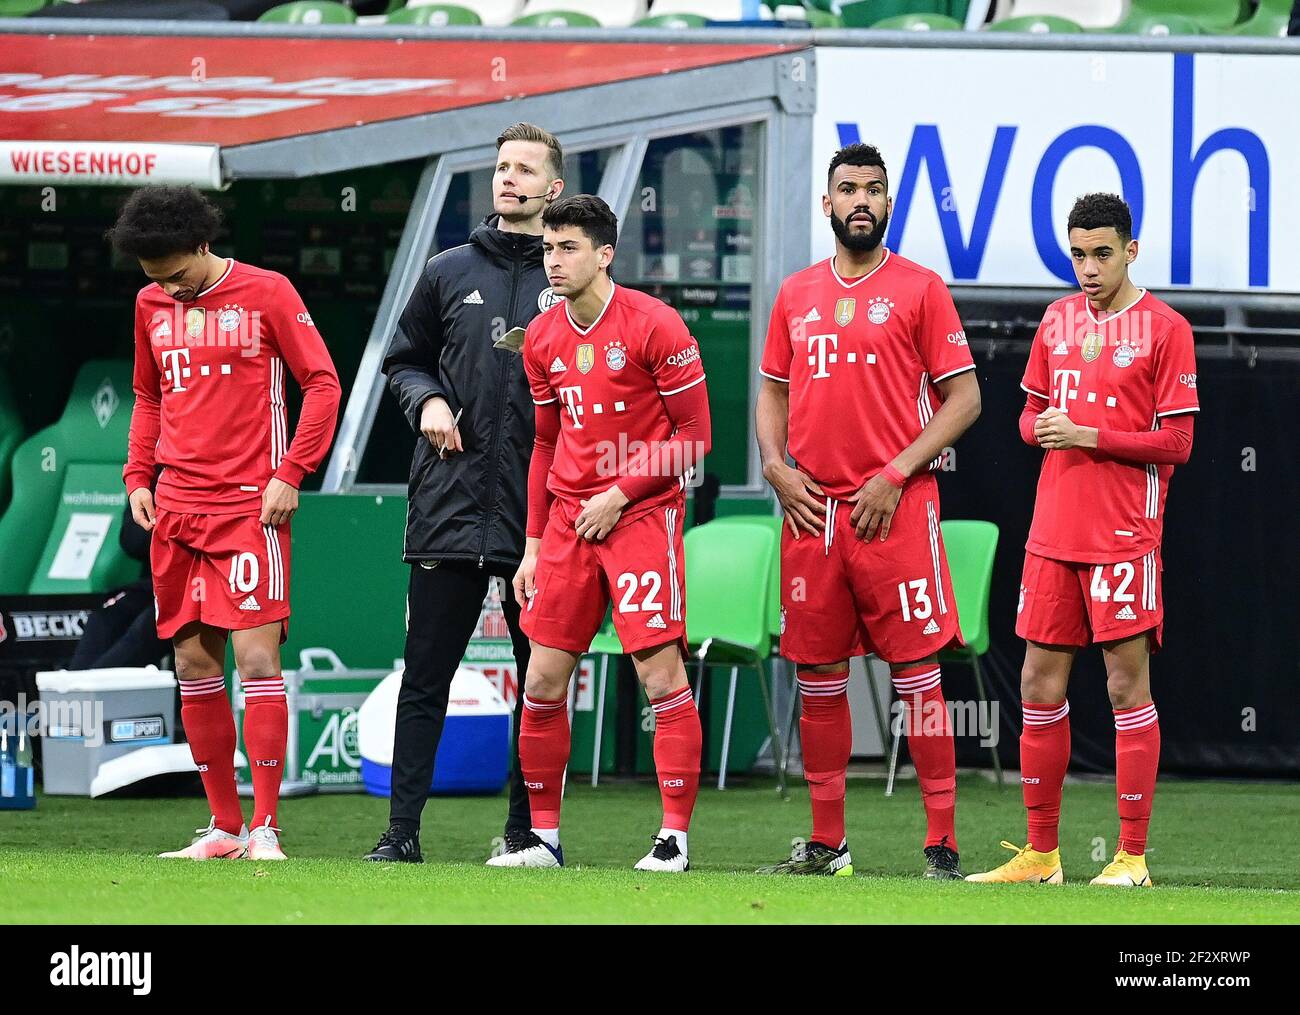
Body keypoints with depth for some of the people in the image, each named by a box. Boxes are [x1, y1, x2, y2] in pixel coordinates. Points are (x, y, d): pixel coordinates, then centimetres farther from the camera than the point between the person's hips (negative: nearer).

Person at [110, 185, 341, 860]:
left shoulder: (266, 293, -4)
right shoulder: (151, 305, 12)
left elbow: (322, 383, -3)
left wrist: (290, 474, -10)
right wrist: (138, 476, 10)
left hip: (250, 503, -6)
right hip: (177, 510, 6)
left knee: (256, 657, -12)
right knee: (194, 664, 6)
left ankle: (264, 830, -10)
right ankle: (224, 827, 14)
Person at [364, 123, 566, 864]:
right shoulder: (450, 273, 10)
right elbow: (405, 359, 18)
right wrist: (427, 401, -1)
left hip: (543, 510, -1)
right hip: (451, 500, 1)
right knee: (426, 675, 0)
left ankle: (528, 829, 13)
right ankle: (403, 829, 1)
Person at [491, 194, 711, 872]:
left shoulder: (654, 326, -10)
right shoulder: (542, 340, 8)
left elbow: (694, 435, -7)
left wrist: (620, 495, -12)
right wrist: (534, 545, 15)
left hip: (641, 515, -6)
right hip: (568, 522, 6)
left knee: (660, 672, -11)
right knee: (543, 680, 2)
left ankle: (674, 838, -7)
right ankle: (544, 836, 11)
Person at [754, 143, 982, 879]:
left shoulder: (919, 289, 0)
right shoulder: (797, 295, 14)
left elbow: (964, 397, -3)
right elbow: (773, 392, 21)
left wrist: (898, 471, -12)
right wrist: (776, 466, 3)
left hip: (894, 507, -5)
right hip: (811, 508, 5)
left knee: (917, 671, -7)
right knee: (818, 674, 8)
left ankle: (943, 846, -7)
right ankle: (827, 844, 16)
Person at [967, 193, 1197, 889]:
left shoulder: (1164, 329, -5)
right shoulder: (1057, 321, 13)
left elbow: (1176, 443, -8)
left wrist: (1089, 436, -15)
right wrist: (1041, 428, -3)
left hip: (1124, 537, -6)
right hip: (1053, 533, 6)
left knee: (1128, 684, -4)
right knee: (1040, 685, 7)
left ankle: (1132, 857, 0)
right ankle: (1040, 853, 15)